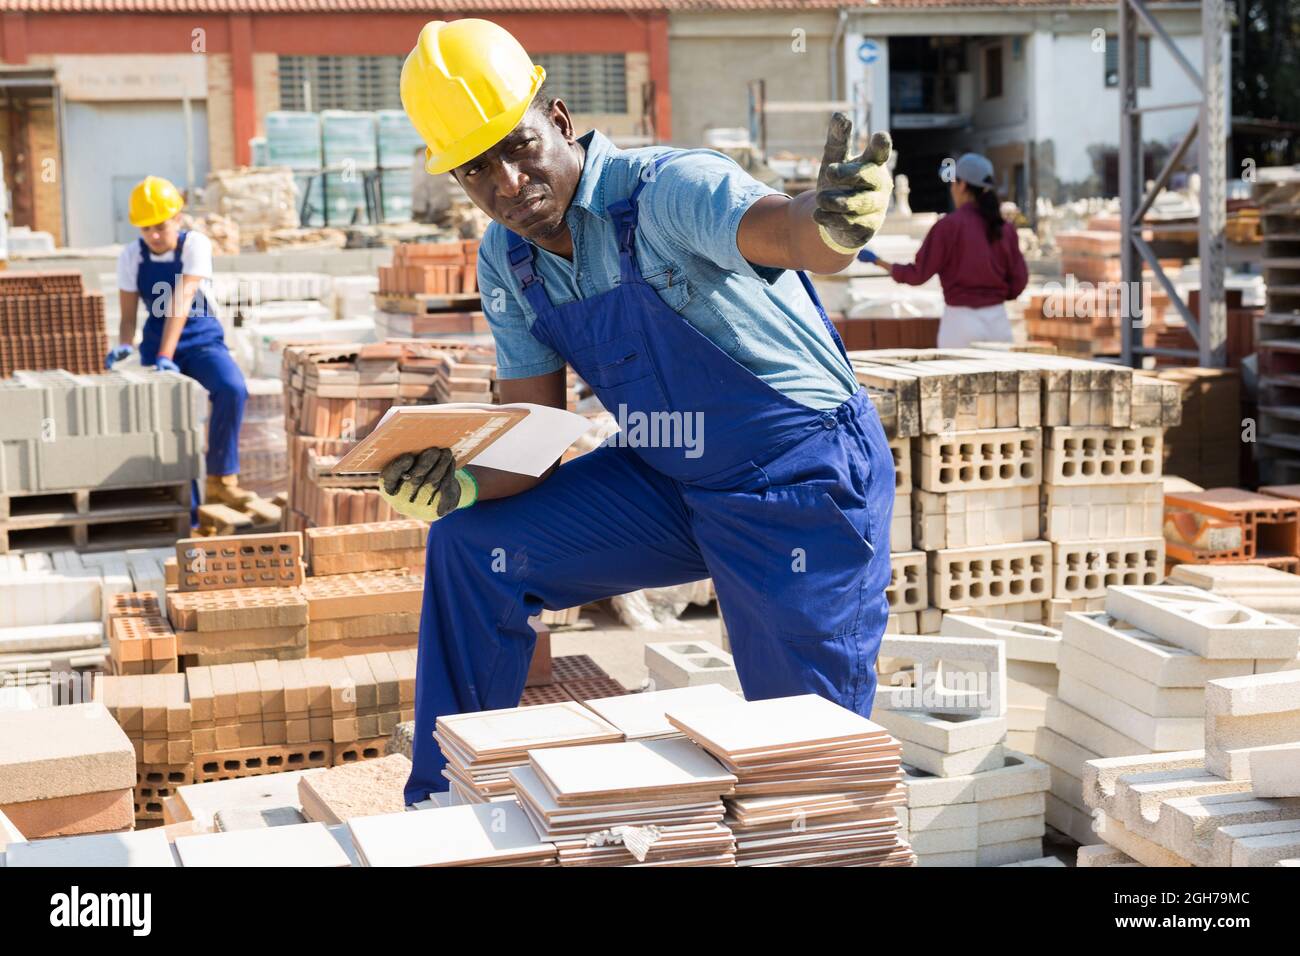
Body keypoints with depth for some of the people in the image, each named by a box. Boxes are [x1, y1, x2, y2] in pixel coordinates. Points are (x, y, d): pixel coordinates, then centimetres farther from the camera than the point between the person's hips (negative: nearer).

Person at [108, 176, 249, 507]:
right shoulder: (131, 255, -1)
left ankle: (220, 478, -20)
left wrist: (166, 356, -32)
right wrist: (125, 345, -20)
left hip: (202, 342, -2)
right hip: (156, 345, 3)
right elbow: (128, 315, 3)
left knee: (232, 390, -32)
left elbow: (181, 301, -23)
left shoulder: (196, 244, -11)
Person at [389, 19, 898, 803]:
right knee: (470, 549, 0)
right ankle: (442, 809, 14)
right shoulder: (507, 264, -2)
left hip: (806, 481, -6)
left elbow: (779, 230, -46)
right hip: (667, 476, 7)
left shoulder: (664, 190, -24)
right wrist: (457, 486, -19)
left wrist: (830, 219, -70)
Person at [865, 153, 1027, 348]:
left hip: (961, 319, -4)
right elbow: (1018, 283, 3)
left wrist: (877, 261, 5)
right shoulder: (1006, 229, 3)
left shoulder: (948, 225, -8)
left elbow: (918, 274, -7)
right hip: (998, 321, 4)